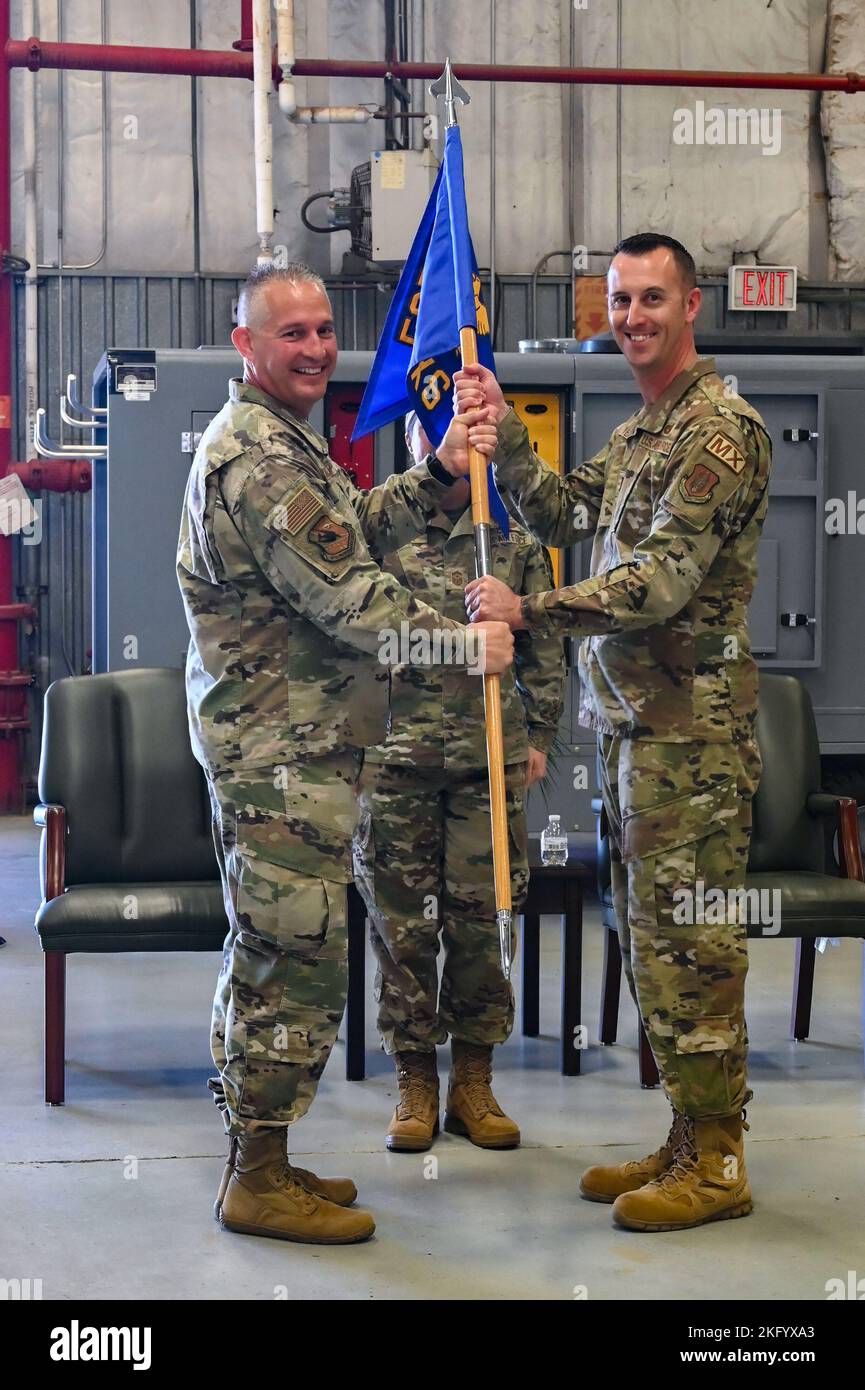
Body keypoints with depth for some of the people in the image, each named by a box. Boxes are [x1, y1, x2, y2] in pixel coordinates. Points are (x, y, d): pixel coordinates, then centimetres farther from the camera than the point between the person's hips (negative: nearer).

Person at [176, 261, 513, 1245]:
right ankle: (260, 1181, 3)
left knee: (267, 957, 15)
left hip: (284, 746, 11)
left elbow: (357, 529, 13)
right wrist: (462, 644, -12)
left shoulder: (283, 442, 19)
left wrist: (438, 472, 0)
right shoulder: (256, 455, -17)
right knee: (298, 956, -6)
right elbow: (342, 594, -20)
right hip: (282, 751, -11)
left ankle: (255, 1159, 24)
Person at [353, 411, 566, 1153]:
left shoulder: (515, 538, 8)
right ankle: (415, 1080, 16)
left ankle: (473, 1081, 17)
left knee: (479, 919, 4)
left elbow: (544, 647, 12)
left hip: (489, 756, 1)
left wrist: (539, 735, 8)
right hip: (397, 757, -1)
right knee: (401, 922, 4)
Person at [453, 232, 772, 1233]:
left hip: (688, 726, -10)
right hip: (629, 718, 10)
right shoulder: (640, 429, 18)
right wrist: (503, 433, 5)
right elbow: (562, 517, 17)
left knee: (686, 941, -4)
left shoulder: (718, 429, -14)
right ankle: (690, 1141, 24)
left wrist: (526, 611, -17)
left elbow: (660, 581, -21)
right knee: (653, 936, 14)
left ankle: (715, 1164, 6)